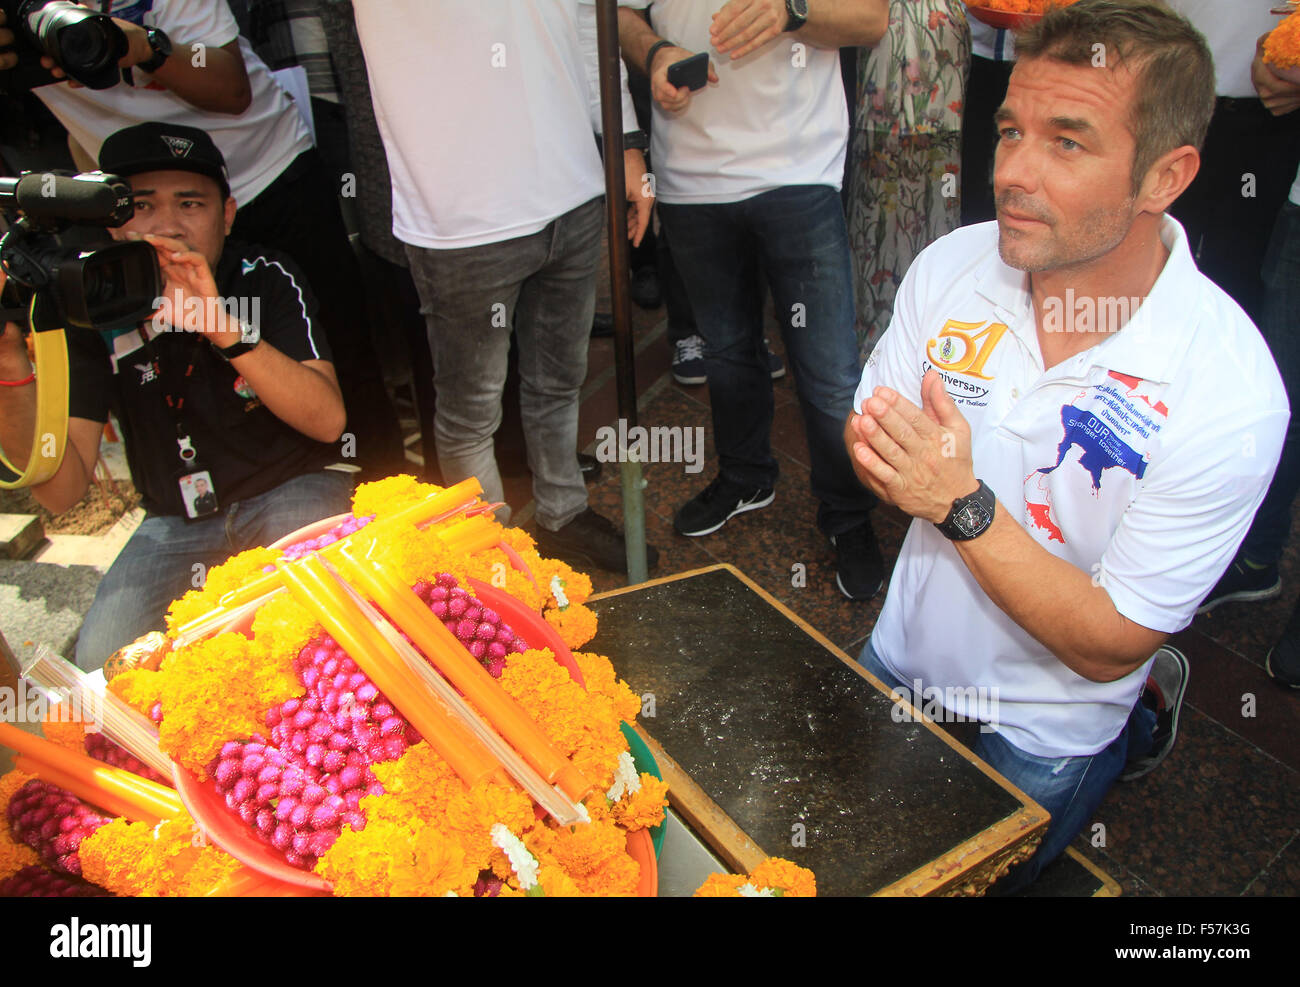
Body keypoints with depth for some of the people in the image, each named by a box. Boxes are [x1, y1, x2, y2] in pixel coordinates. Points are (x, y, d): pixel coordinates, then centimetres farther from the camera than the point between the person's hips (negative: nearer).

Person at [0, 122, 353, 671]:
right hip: (175, 523, 3)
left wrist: (223, 327, -33)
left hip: (292, 493, -2)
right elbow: (62, 492, -11)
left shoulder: (266, 280, -8)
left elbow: (328, 420, -22)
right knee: (103, 662, -18)